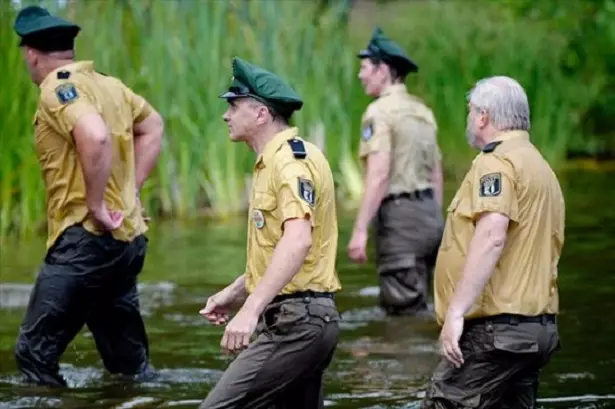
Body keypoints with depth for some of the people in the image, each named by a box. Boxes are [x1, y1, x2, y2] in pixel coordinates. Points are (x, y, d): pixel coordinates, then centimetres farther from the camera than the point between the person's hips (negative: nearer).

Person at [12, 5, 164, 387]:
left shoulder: (58, 87, -12)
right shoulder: (110, 85, 14)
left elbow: (96, 137, -29)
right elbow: (152, 127, 29)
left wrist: (95, 206, -20)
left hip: (86, 240, -9)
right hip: (130, 237, 9)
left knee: (34, 354, -7)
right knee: (131, 365, 14)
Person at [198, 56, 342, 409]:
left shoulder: (290, 160, -15)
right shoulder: (273, 161, 18)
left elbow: (297, 241, -30)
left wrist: (251, 310, -36)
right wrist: (233, 293, 23)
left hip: (295, 320, -11)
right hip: (307, 316, 11)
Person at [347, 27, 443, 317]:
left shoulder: (380, 112, -10)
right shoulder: (422, 111, 16)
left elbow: (379, 175, -20)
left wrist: (360, 230, -22)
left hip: (399, 216, -9)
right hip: (428, 214, 9)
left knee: (407, 311, -8)